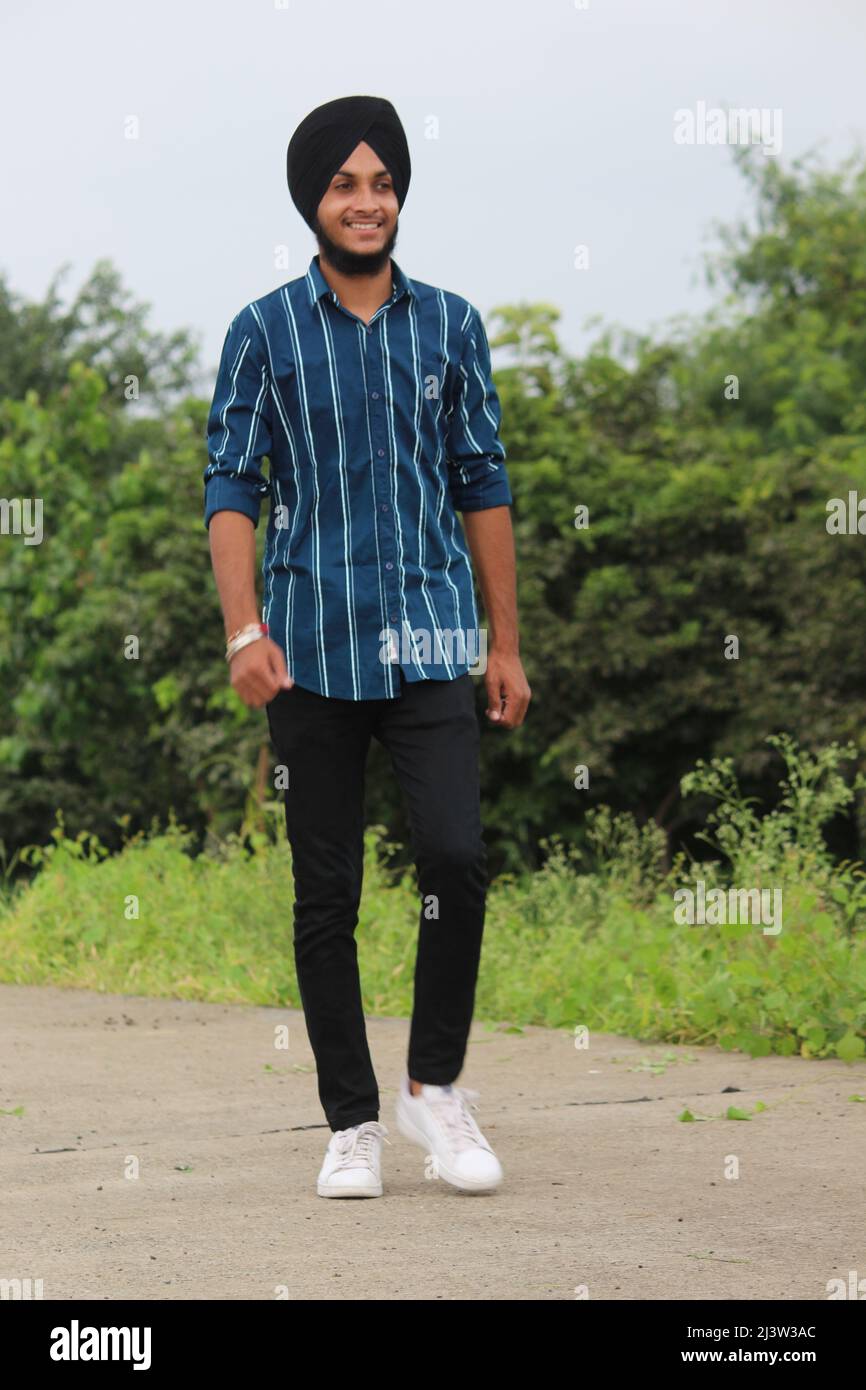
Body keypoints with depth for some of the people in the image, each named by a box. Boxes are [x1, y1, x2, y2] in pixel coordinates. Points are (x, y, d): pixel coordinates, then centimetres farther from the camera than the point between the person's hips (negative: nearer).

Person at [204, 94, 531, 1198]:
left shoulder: (450, 326, 7)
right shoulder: (263, 333, 2)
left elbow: (483, 486, 11)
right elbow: (230, 486, -1)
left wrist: (506, 643, 9)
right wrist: (244, 629, -14)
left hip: (427, 644, 1)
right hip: (311, 649, -1)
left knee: (455, 856, -15)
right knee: (326, 892, 4)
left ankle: (435, 1083, 4)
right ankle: (351, 1120, 14)